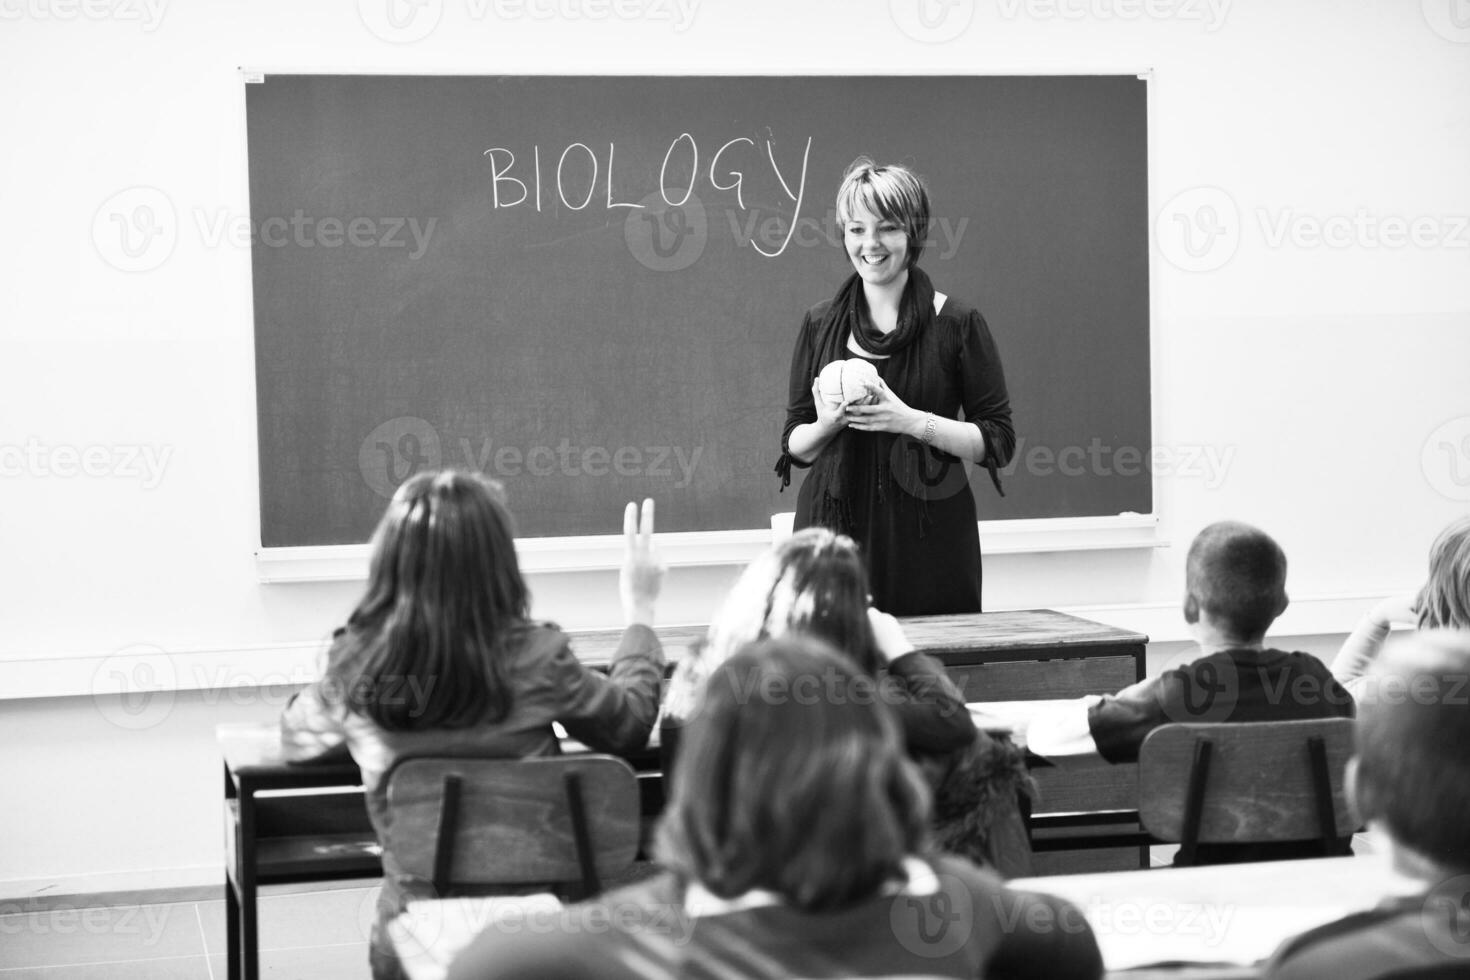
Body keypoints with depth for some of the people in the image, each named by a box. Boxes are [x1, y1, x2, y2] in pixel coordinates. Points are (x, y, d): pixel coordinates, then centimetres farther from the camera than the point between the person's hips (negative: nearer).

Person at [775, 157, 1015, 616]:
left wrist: (913, 422, -14)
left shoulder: (957, 323, 1)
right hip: (834, 530, 2)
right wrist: (826, 425, -8)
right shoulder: (820, 324, 9)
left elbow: (997, 440, -1)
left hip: (928, 541, -2)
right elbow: (793, 444, 14)